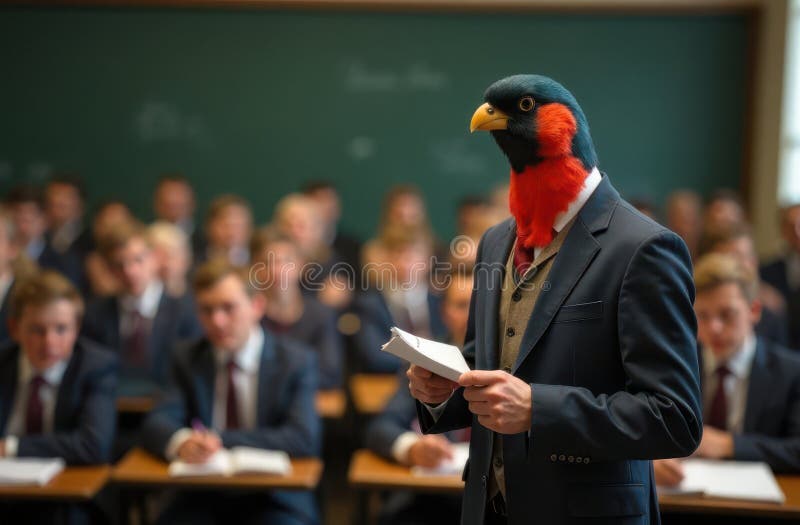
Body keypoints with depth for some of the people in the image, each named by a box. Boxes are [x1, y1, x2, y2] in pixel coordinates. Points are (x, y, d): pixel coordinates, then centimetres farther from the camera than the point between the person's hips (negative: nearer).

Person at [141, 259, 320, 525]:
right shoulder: (187, 361, 7)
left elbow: (302, 438, -15)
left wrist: (221, 440, -23)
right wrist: (181, 442, -32)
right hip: (203, 499, 2)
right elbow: (157, 423, -7)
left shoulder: (296, 361, -1)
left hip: (275, 501, -2)